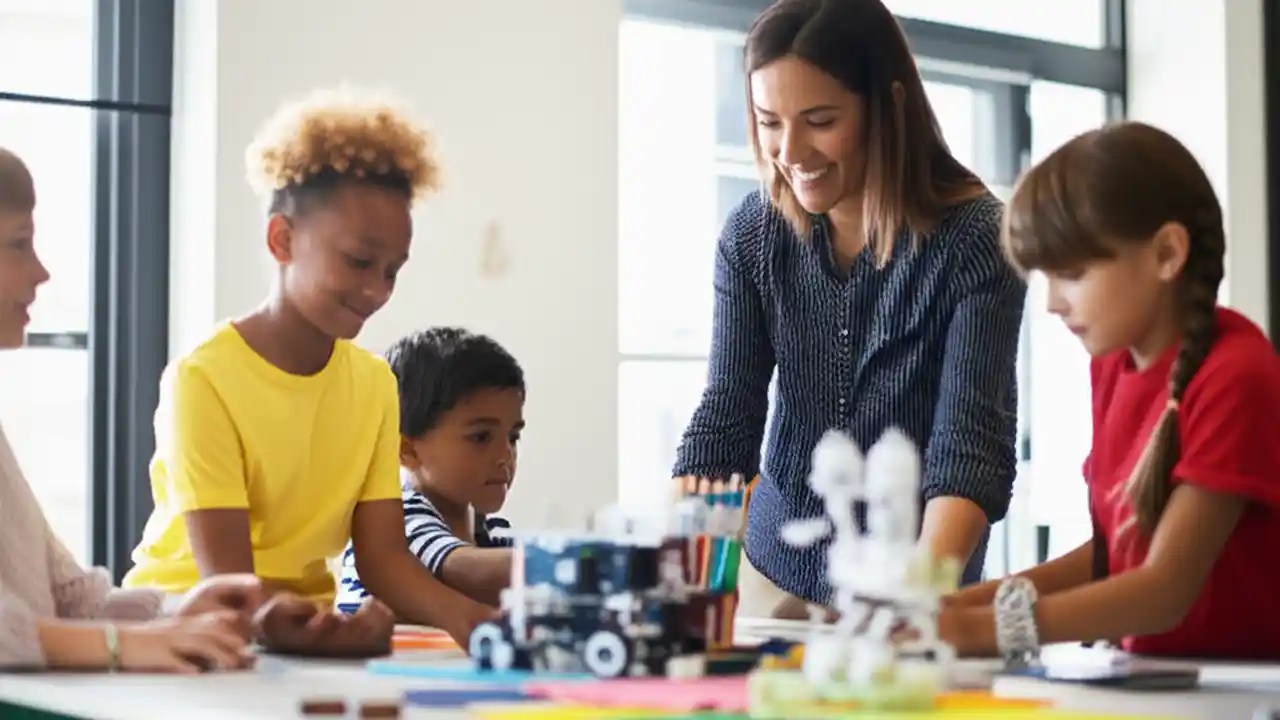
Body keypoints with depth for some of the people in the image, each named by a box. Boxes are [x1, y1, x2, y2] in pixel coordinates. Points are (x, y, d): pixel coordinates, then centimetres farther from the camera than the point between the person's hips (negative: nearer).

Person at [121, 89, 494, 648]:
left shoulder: (375, 382, 5)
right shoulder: (202, 378, -14)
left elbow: (381, 555, -1)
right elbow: (227, 582, -19)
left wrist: (466, 617, -20)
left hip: (307, 632, 5)